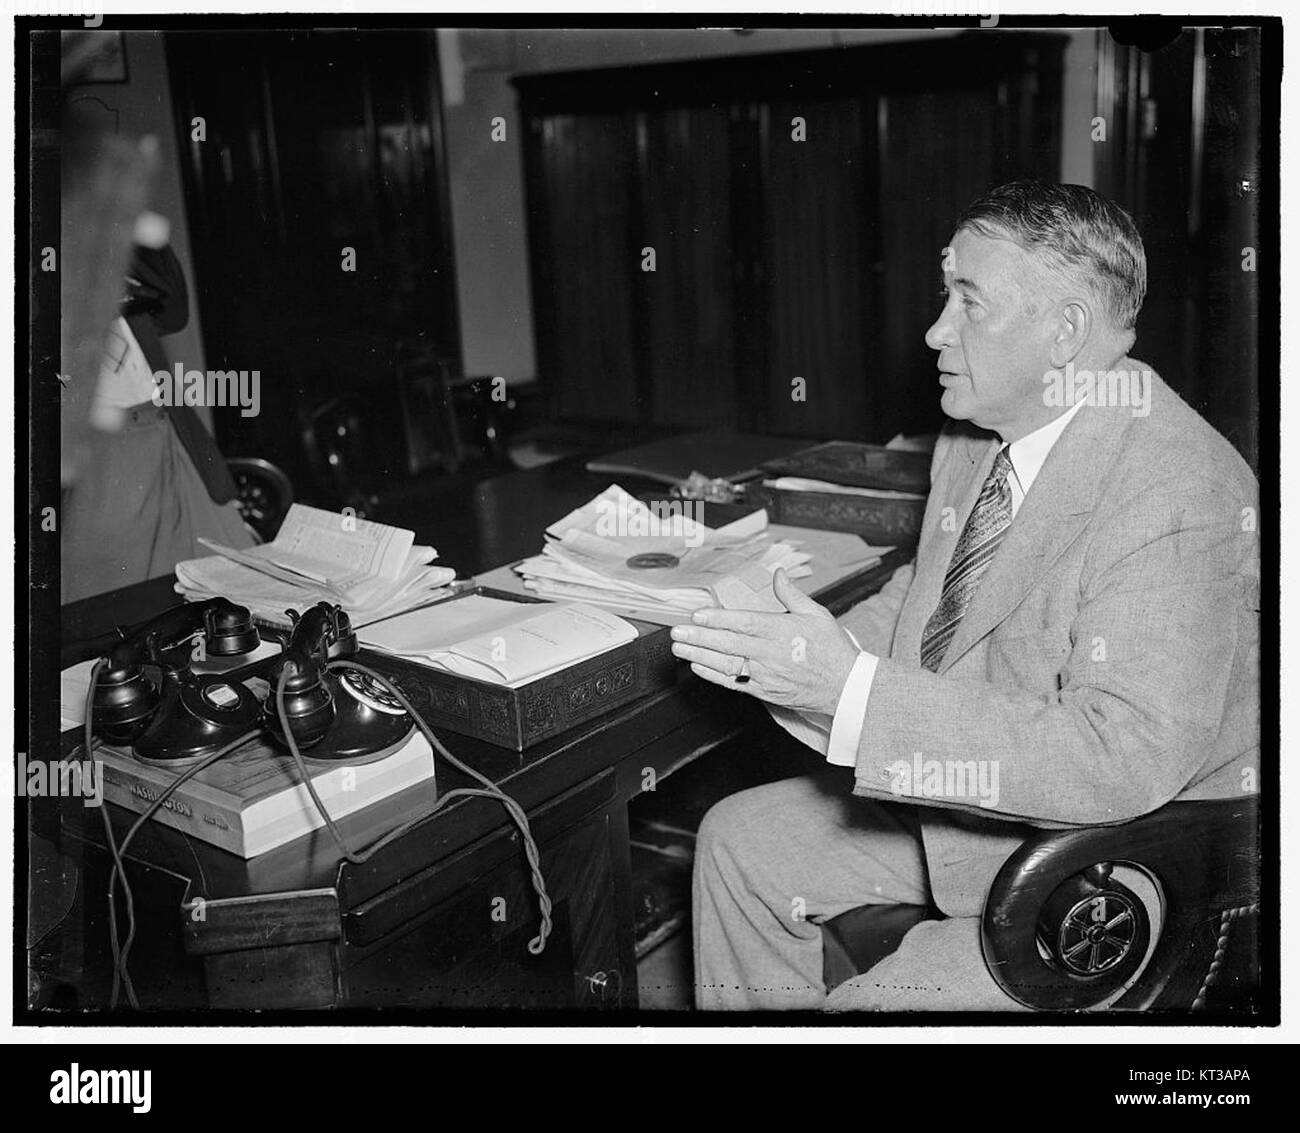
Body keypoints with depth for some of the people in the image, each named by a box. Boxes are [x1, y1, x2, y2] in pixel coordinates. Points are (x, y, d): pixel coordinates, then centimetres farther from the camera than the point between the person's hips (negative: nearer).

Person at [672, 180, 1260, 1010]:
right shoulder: (977, 437, 1)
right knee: (739, 839, 11)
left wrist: (853, 690, -35)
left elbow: (1124, 758, -33)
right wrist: (806, 662, -8)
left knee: (870, 1003, -20)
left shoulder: (1180, 494, -28)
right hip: (953, 800, 9)